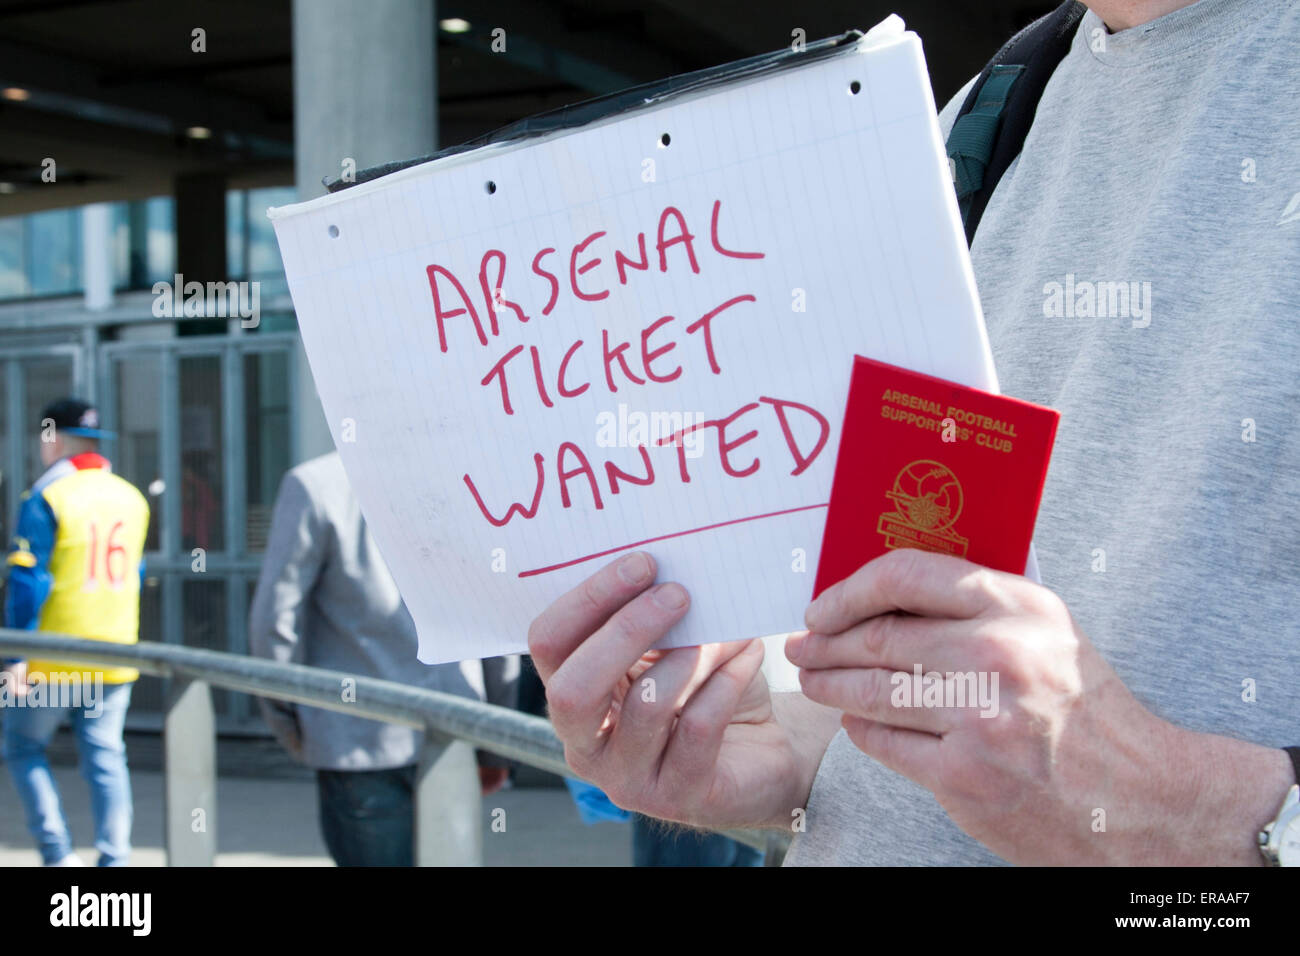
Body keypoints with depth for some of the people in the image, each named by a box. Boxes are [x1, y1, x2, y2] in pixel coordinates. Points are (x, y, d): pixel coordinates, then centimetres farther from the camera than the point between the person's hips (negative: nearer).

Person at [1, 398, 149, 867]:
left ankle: (58, 854, 3)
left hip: (52, 658, -5)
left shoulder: (46, 498, -11)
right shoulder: (132, 498, 9)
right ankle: (114, 858, 4)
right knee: (105, 755, 8)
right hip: (114, 660, 5)